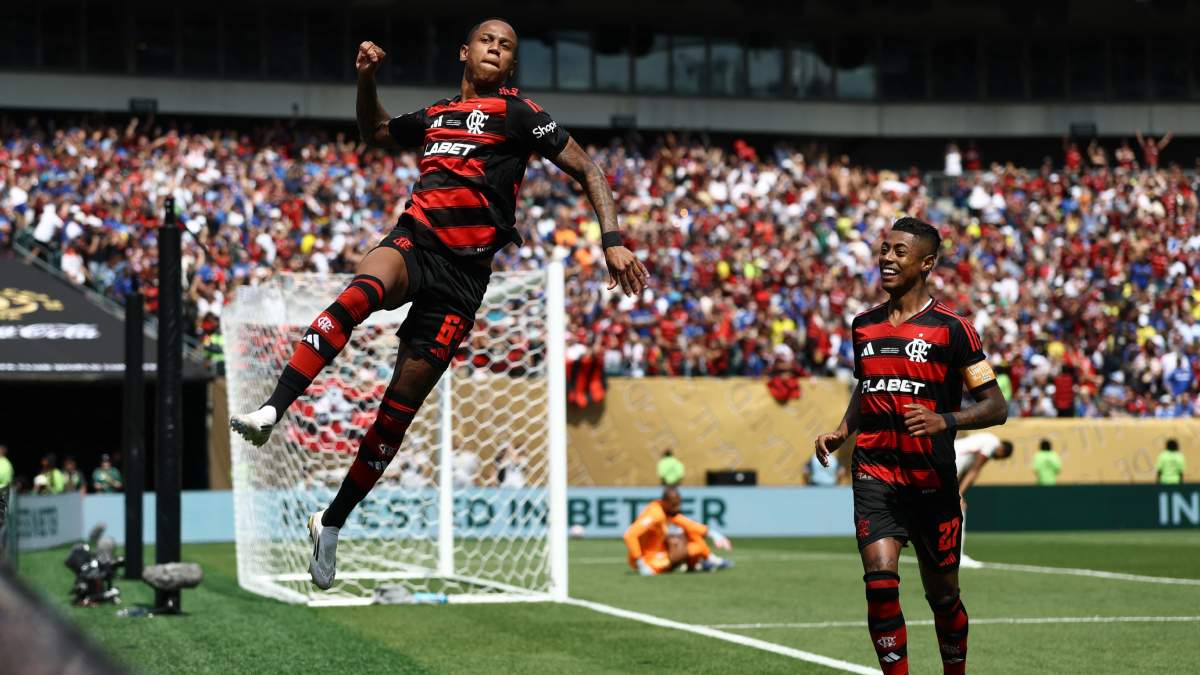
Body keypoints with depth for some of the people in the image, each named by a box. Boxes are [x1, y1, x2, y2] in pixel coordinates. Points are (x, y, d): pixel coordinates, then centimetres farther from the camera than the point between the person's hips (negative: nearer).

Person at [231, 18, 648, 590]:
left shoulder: (518, 114, 6)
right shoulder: (434, 116, 21)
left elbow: (586, 168, 5)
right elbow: (375, 132, 40)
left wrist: (612, 240, -7)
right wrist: (366, 79, 21)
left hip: (463, 272, -2)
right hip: (412, 242, 2)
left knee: (401, 407, -2)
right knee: (364, 288, -36)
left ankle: (332, 523, 12)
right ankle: (270, 411, -49)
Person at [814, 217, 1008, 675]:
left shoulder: (951, 328, -6)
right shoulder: (864, 325, 10)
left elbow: (995, 406, -7)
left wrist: (943, 421, -24)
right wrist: (842, 431, 11)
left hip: (932, 479, -3)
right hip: (875, 475, 3)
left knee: (942, 594, 8)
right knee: (880, 581, -17)